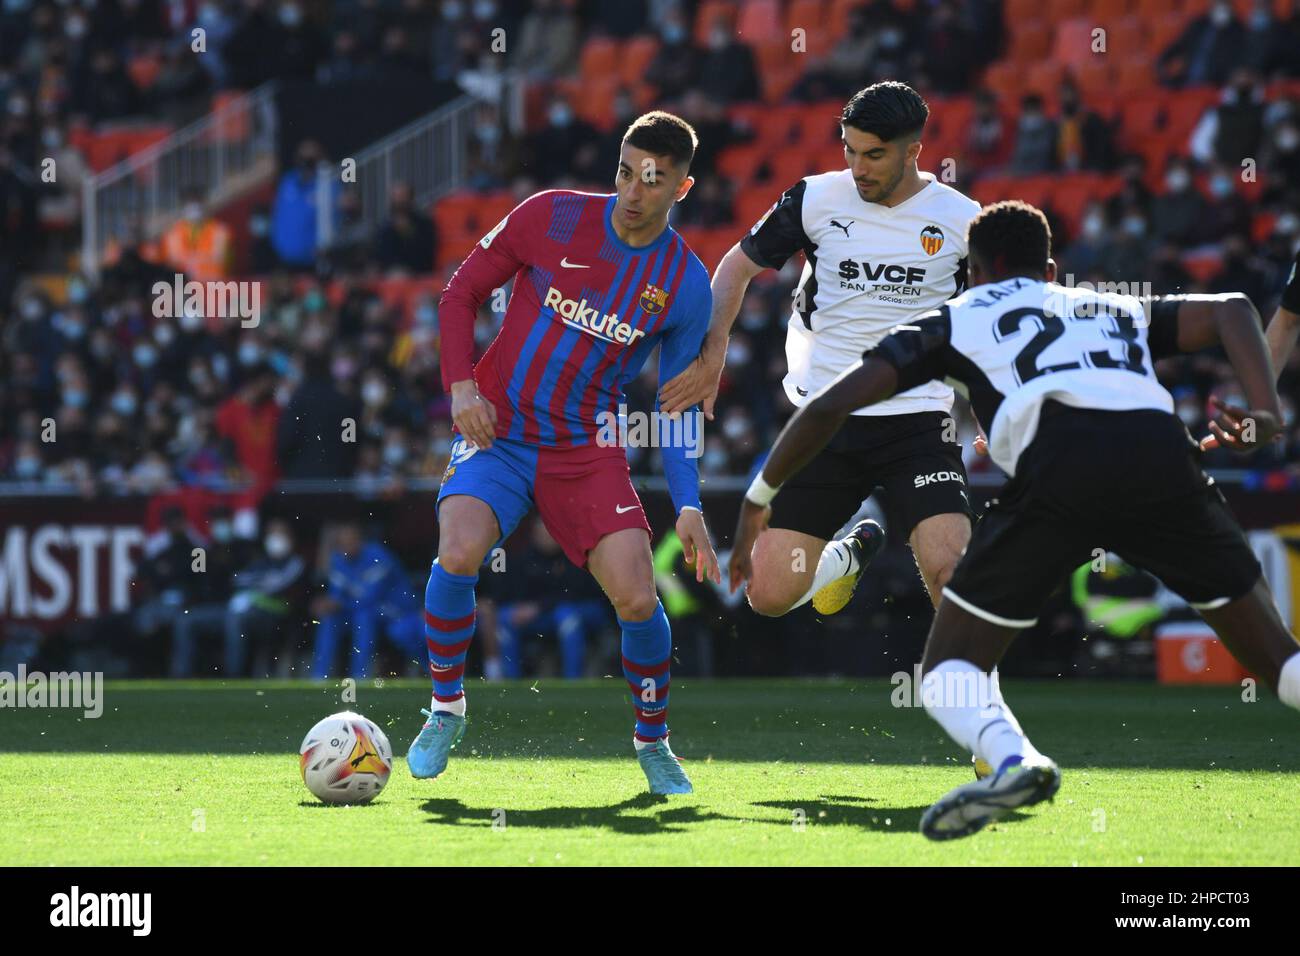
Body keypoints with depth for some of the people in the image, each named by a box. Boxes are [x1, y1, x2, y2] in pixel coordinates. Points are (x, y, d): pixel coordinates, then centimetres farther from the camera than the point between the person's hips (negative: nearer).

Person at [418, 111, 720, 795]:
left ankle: (652, 740, 13)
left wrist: (689, 508, -4)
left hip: (590, 449, 1)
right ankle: (445, 709, -4)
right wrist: (462, 386, -11)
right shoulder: (552, 217, -5)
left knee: (637, 599, -15)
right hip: (497, 431, -1)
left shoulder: (686, 286, -1)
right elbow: (461, 293, 3)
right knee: (459, 553, -28)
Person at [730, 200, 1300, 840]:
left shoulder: (959, 317, 29)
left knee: (949, 673, 9)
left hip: (1059, 460, -3)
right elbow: (1230, 309, 22)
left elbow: (829, 405, 22)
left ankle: (1012, 759, -24)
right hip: (1161, 447, 3)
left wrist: (758, 499, 33)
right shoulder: (1119, 309, 38)